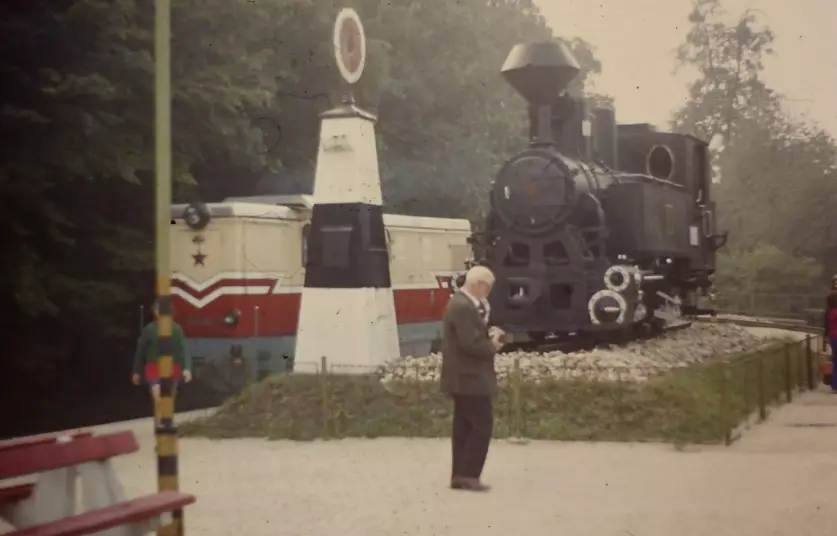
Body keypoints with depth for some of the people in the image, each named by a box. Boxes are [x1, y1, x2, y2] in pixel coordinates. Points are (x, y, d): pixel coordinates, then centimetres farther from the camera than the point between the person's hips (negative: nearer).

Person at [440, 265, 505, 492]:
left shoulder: (464, 303, 14)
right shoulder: (463, 307, -21)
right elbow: (472, 343, -27)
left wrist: (490, 333, 0)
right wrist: (493, 345, -10)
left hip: (465, 377, 11)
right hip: (469, 378, -11)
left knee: (465, 426, 12)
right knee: (482, 425, -6)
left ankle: (459, 475, 15)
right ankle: (469, 475, -3)